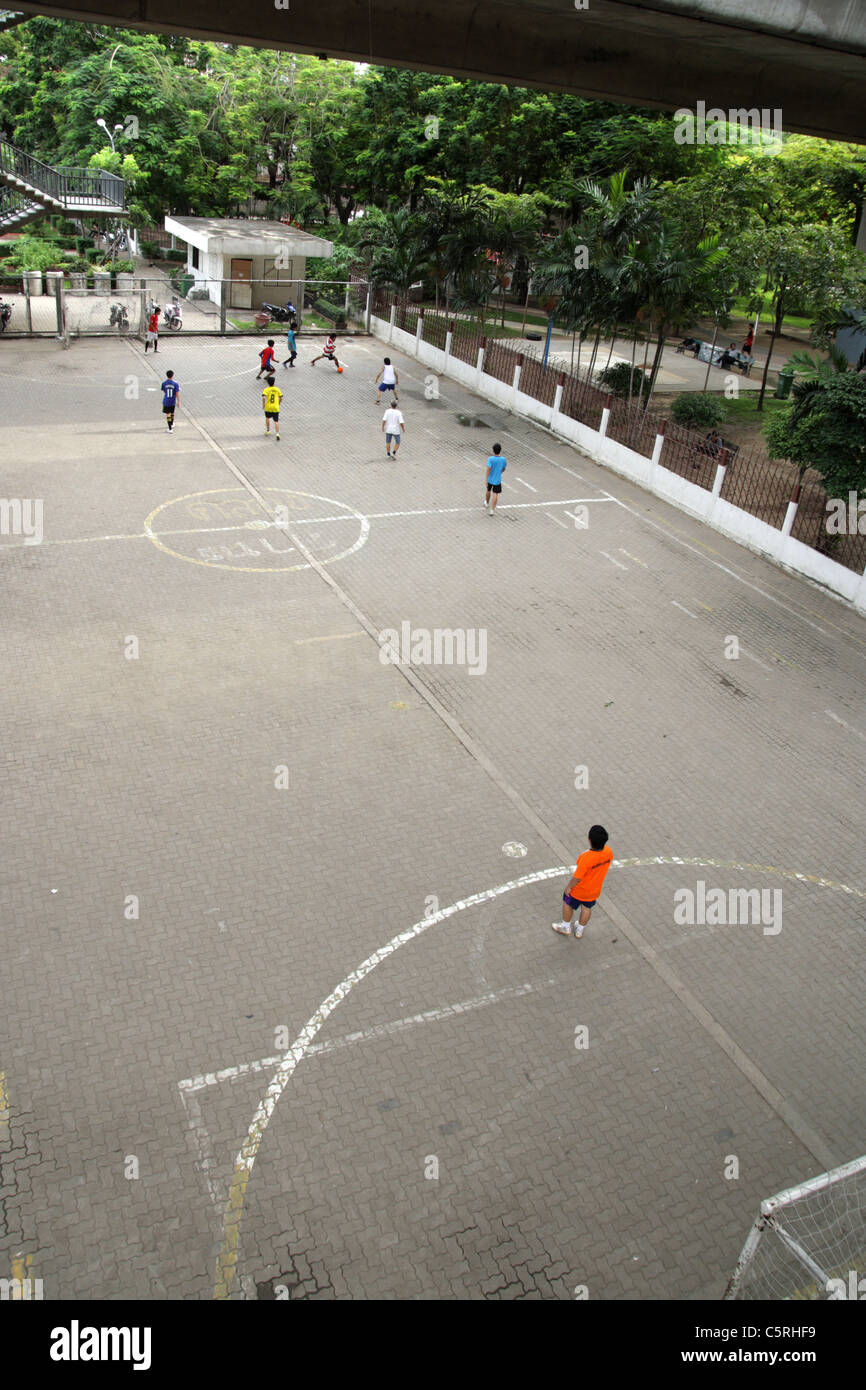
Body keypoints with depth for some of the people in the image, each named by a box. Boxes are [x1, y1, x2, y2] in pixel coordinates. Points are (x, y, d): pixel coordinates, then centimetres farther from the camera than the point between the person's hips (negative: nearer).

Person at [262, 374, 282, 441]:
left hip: (268, 408, 0)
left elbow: (264, 397, -19)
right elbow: (281, 398, 5)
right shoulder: (277, 389, 3)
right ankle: (277, 434, -18)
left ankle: (268, 430, 37)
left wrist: (264, 404, -5)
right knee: (276, 421, -1)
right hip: (276, 408, 0)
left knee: (267, 418, 27)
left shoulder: (266, 389, -4)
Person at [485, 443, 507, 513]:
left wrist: (486, 480, -16)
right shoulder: (503, 459, -10)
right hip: (498, 480, 0)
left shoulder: (490, 459, -18)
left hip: (490, 479, 0)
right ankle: (492, 510, 1)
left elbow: (488, 470, -21)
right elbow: (504, 469, 5)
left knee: (488, 491, 25)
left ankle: (487, 503, 49)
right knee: (495, 494, 4)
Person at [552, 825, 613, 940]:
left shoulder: (586, 857, -42)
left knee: (567, 903, 25)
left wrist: (569, 887, -10)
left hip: (579, 890, -5)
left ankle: (566, 928, 47)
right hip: (594, 891, 5)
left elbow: (577, 878, -29)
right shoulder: (608, 851, -24)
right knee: (587, 908, 30)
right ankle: (579, 930, 53)